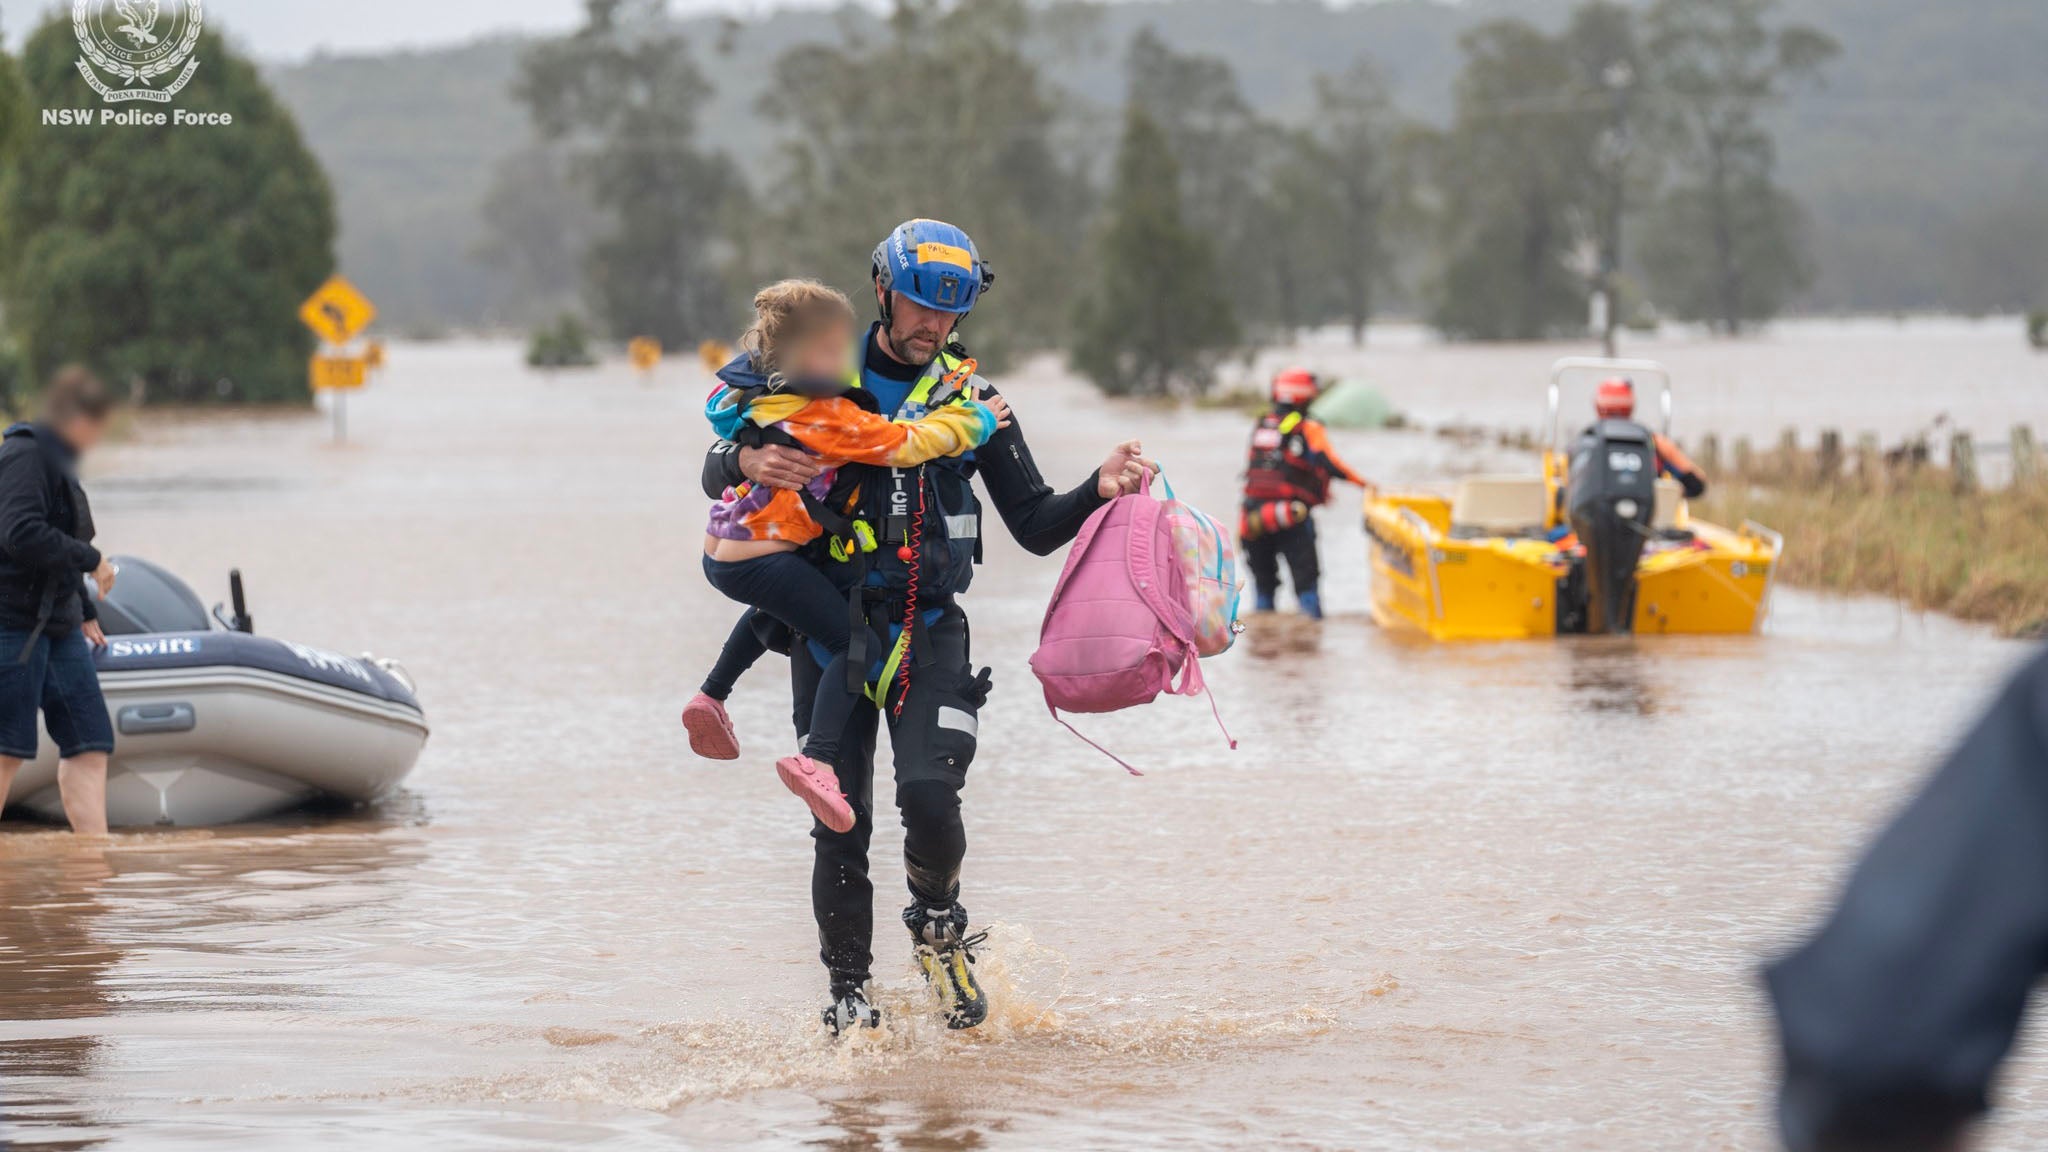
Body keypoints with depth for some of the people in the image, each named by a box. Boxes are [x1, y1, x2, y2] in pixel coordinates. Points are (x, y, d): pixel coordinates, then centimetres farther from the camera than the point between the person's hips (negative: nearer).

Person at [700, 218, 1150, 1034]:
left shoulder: (973, 403, 7)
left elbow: (1035, 526, 7)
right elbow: (716, 470, 4)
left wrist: (1100, 491, -12)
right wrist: (748, 461, -20)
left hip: (927, 629, 0)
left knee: (929, 792, -20)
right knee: (839, 823, -1)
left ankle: (938, 921, 10)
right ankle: (849, 995, 12)